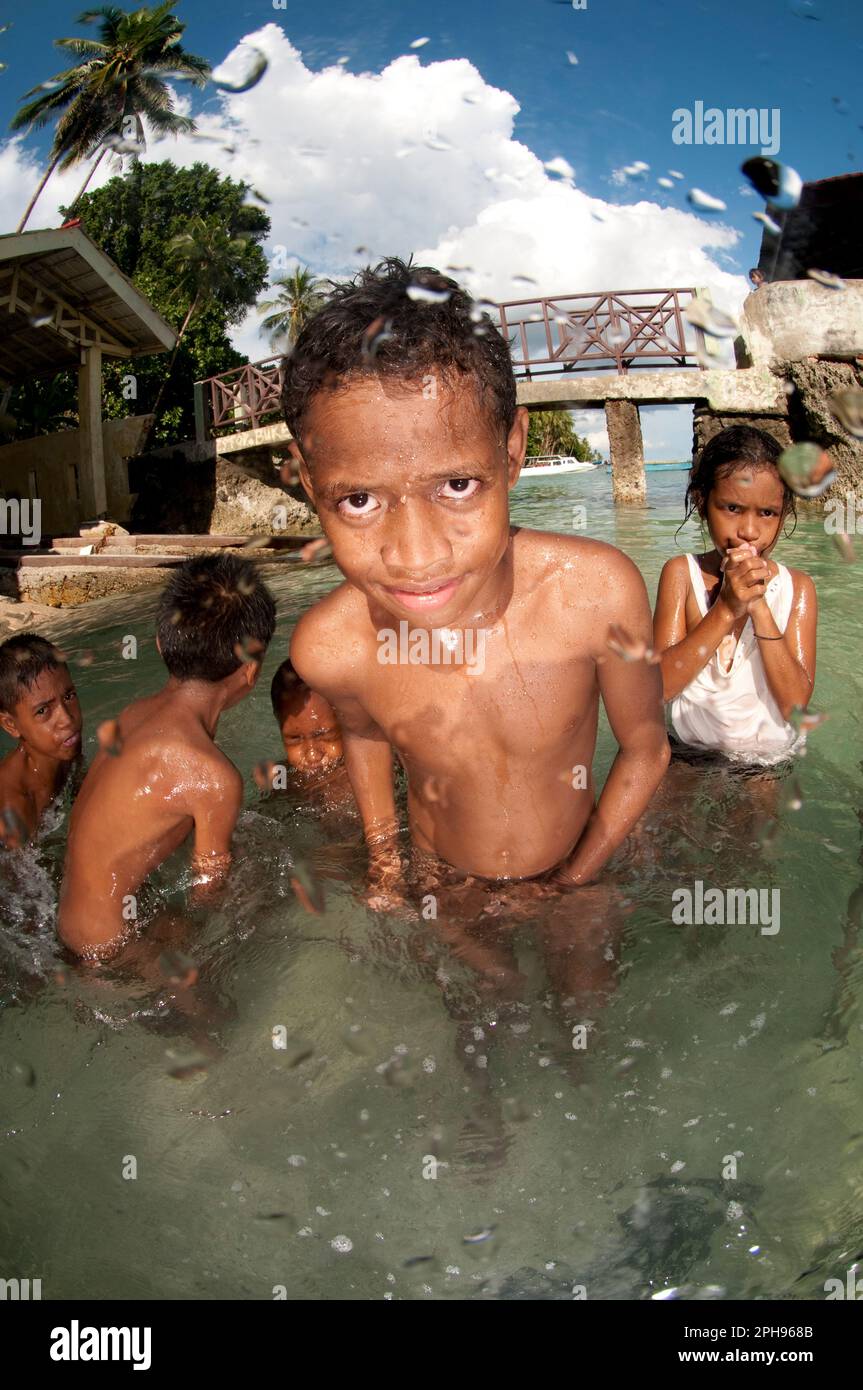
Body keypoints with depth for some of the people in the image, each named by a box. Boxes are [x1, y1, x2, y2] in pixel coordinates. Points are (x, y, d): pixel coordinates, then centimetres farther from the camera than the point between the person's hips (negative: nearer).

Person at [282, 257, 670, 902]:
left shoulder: (597, 592, -33)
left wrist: (574, 880, -10)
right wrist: (383, 859, -3)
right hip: (438, 886, 1)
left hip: (575, 867, 0)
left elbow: (645, 748, -15)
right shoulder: (328, 646, -28)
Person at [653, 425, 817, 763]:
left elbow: (796, 705, -13)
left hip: (772, 767, 0)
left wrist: (760, 608, -20)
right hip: (691, 762, 0)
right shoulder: (681, 574, -5)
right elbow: (659, 687, -15)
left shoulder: (797, 587, -3)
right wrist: (726, 609, -22)